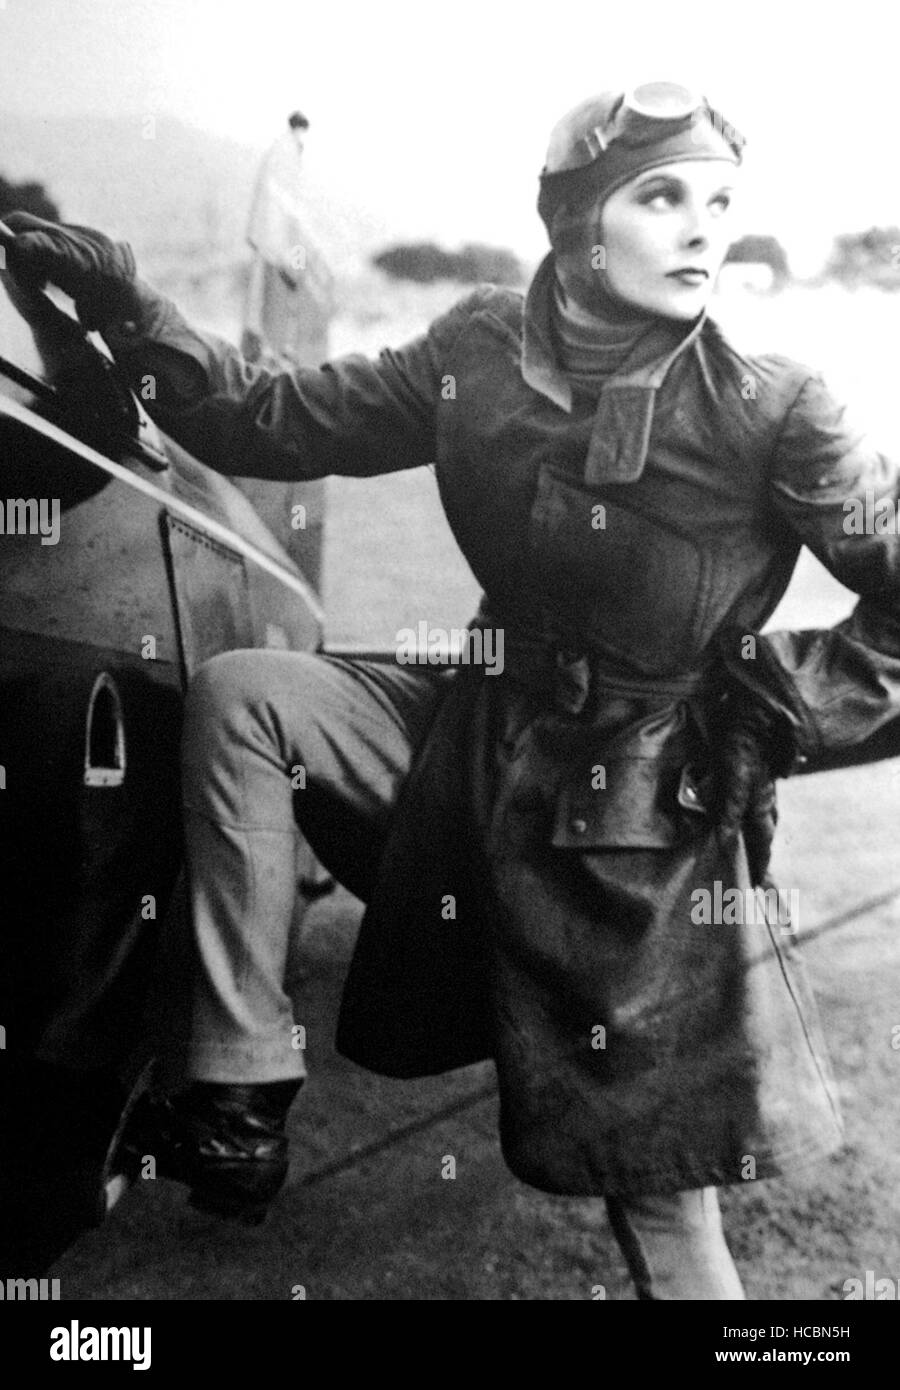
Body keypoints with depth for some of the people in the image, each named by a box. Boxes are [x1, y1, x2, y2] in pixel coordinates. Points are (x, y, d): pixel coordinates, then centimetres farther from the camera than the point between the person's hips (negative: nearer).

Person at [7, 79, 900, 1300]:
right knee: (240, 696, -11)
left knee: (655, 1179, 0)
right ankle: (236, 1105, -6)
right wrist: (130, 309, -8)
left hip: (647, 818, -4)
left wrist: (776, 709, -15)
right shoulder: (480, 352, -5)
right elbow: (277, 423, 2)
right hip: (479, 731, 4)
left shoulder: (771, 413, -16)